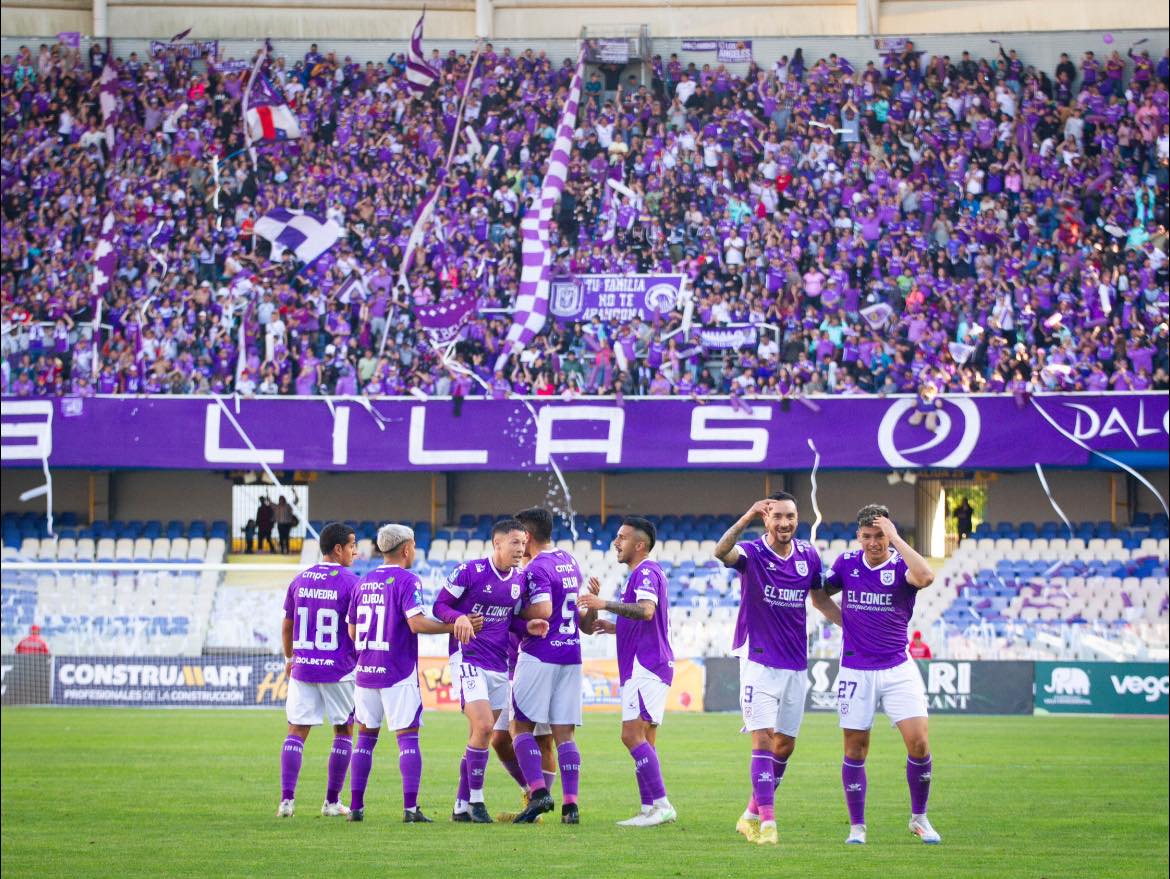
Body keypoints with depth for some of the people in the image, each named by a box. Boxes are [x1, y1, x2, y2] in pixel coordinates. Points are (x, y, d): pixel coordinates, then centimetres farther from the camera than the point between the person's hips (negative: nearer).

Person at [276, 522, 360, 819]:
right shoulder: (350, 583, -9)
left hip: (303, 669, 3)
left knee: (296, 733, 5)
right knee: (343, 733, 12)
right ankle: (332, 802, 12)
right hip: (339, 671, -3)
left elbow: (287, 626, 13)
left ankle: (287, 798, -8)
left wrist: (289, 658, 29)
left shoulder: (300, 580, 5)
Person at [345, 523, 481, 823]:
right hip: (398, 673, -6)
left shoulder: (363, 582, 11)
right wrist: (455, 627, -15)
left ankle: (356, 806, 10)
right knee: (408, 737, -2)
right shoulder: (407, 581, -8)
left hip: (365, 671, 6)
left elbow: (352, 632, 14)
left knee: (365, 737, 12)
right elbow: (416, 623, -20)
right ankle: (410, 808, -9)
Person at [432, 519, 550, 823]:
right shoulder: (470, 571, -10)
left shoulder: (519, 580, 9)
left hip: (498, 665, 7)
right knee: (483, 727, -18)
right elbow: (440, 605, -5)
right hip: (468, 658, -7)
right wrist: (461, 619, -25)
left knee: (480, 735, 8)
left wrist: (528, 627, -2)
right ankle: (475, 800, -5)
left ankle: (462, 806, 15)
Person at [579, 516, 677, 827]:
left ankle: (661, 804, -20)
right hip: (643, 668, 11)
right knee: (644, 741, 9)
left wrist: (606, 604, -31)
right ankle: (650, 809, 9)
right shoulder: (641, 574, 22)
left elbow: (646, 611, -28)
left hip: (646, 668, -11)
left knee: (632, 734, -16)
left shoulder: (646, 572, -10)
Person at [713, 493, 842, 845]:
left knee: (785, 744, 10)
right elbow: (721, 552, -33)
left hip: (796, 665, 5)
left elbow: (821, 599, 19)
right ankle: (767, 823, -17)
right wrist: (747, 518, -47)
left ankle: (752, 815, 24)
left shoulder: (808, 555, 5)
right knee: (763, 738, -14)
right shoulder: (752, 553, -10)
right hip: (759, 661, -5)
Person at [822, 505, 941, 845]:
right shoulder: (846, 562, 2)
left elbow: (925, 576, -31)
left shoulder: (902, 565, -7)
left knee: (918, 742, -10)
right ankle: (857, 826, 12)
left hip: (898, 669, -2)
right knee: (855, 750, 1)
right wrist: (846, 622, 7)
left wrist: (895, 538, -26)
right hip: (855, 670, 2)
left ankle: (919, 818, 8)